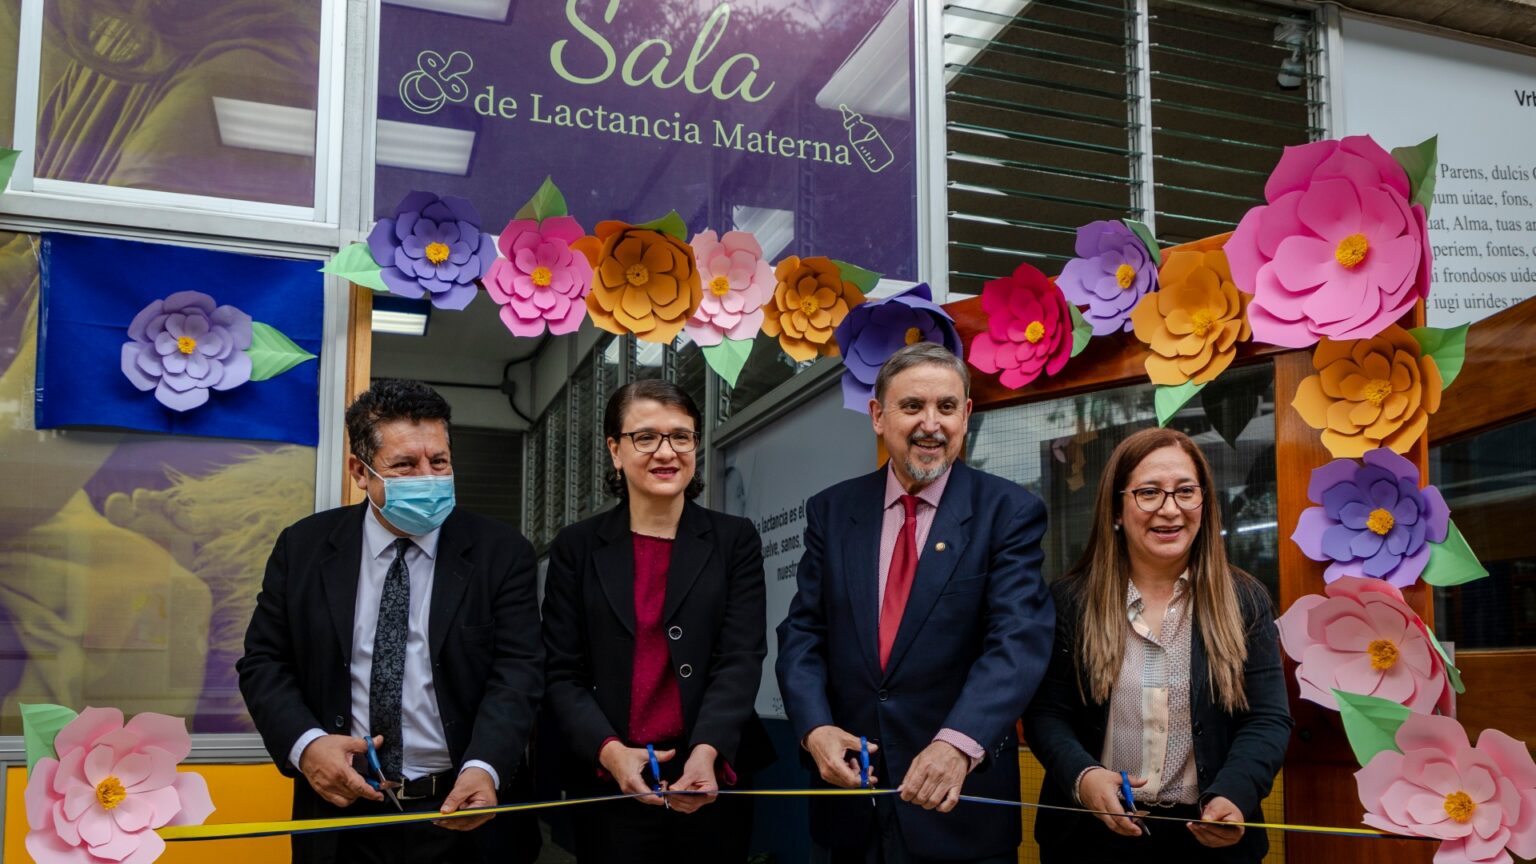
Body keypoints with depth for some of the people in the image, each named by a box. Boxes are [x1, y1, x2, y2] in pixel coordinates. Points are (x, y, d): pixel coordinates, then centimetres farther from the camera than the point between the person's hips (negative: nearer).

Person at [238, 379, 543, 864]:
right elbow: (264, 660, 3)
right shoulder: (303, 547, 1)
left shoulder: (501, 554, -4)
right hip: (342, 814, 1)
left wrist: (484, 767, -29)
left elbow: (516, 672, -11)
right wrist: (305, 744, -16)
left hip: (465, 813, -1)